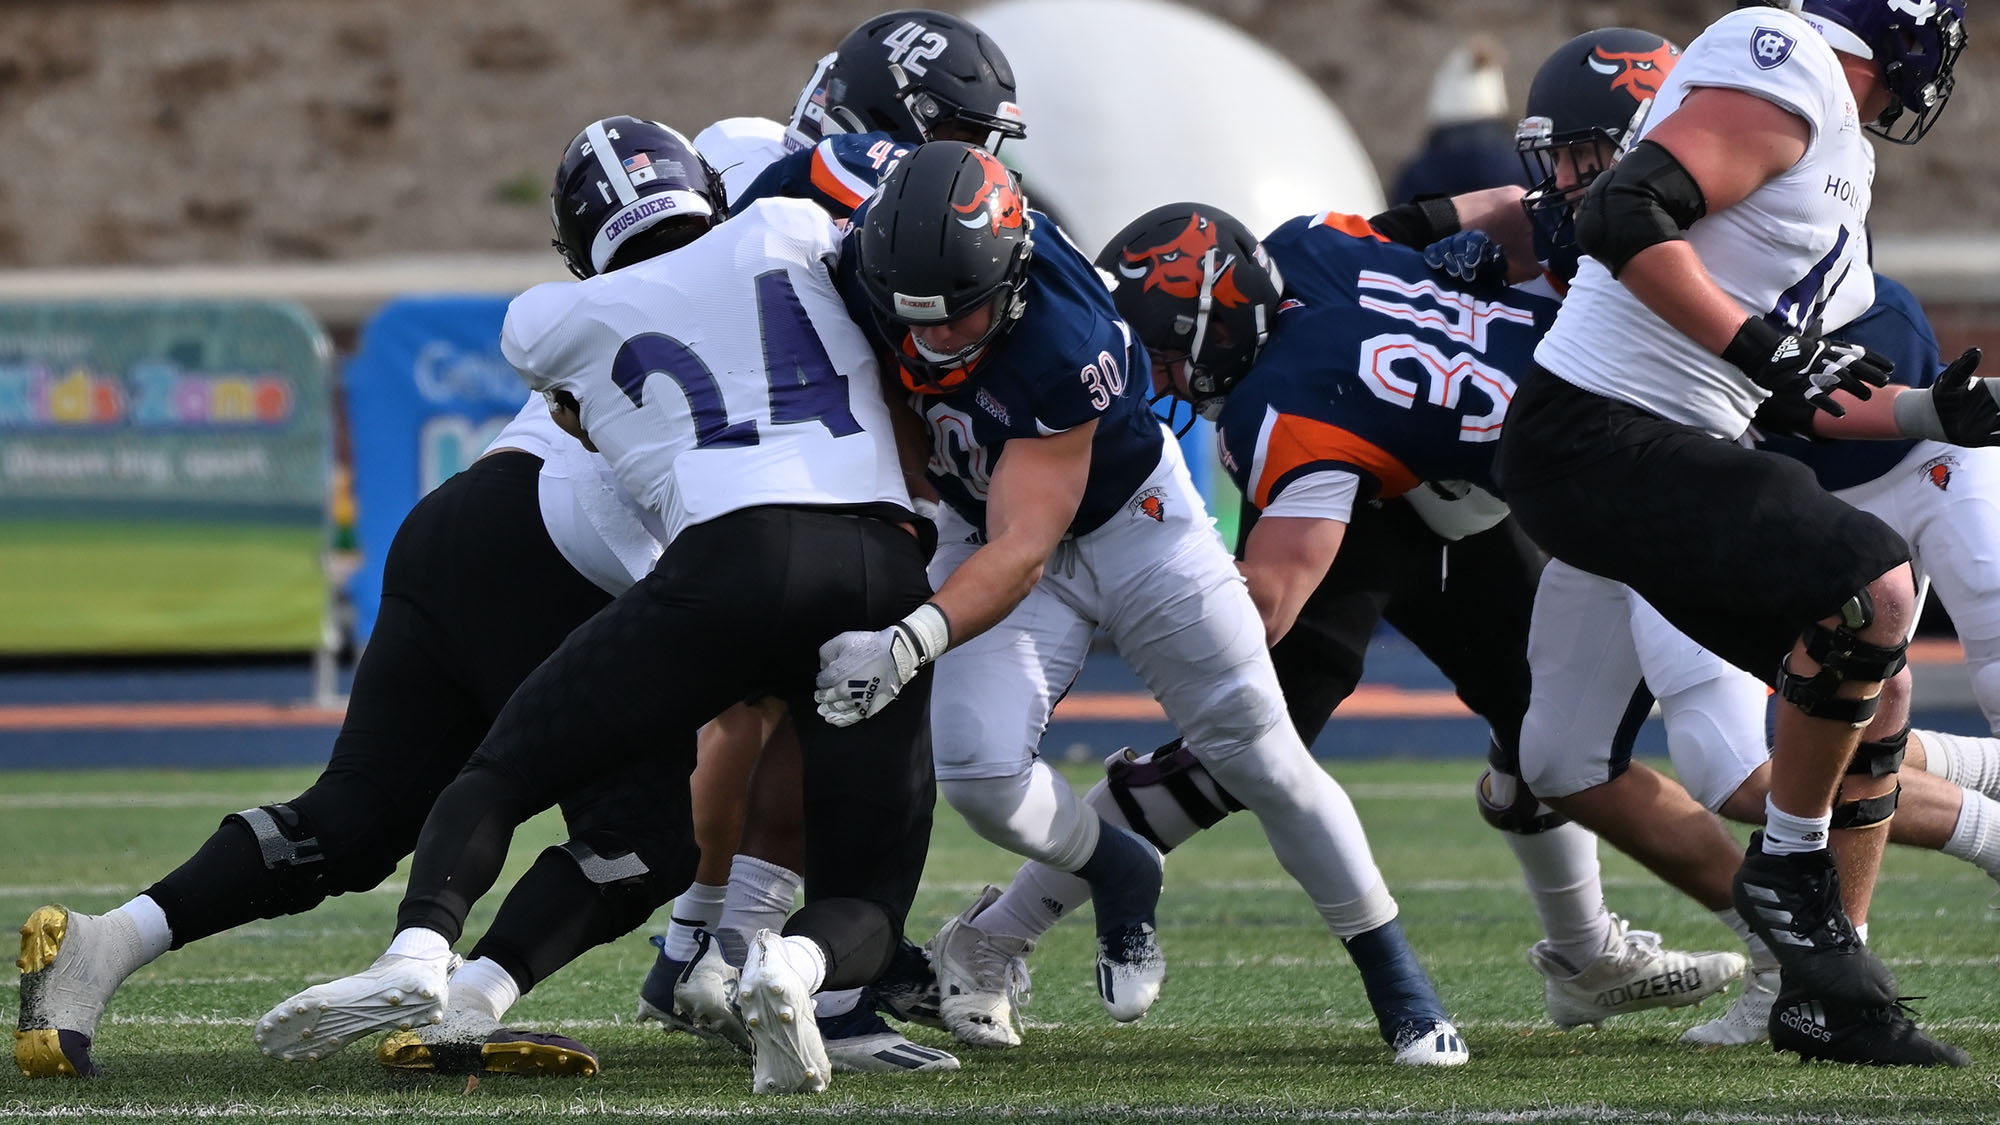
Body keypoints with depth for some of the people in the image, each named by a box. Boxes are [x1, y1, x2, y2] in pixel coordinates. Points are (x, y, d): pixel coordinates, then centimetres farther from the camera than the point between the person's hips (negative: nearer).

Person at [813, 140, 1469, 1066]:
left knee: (1261, 757, 1)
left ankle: (1398, 985, 17)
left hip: (1128, 514, -4)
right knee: (979, 771, -18)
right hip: (982, 524, 4)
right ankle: (1117, 874, 13)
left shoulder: (1061, 345, -39)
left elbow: (1022, 551, -40)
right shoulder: (870, 267, -27)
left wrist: (911, 643, -53)